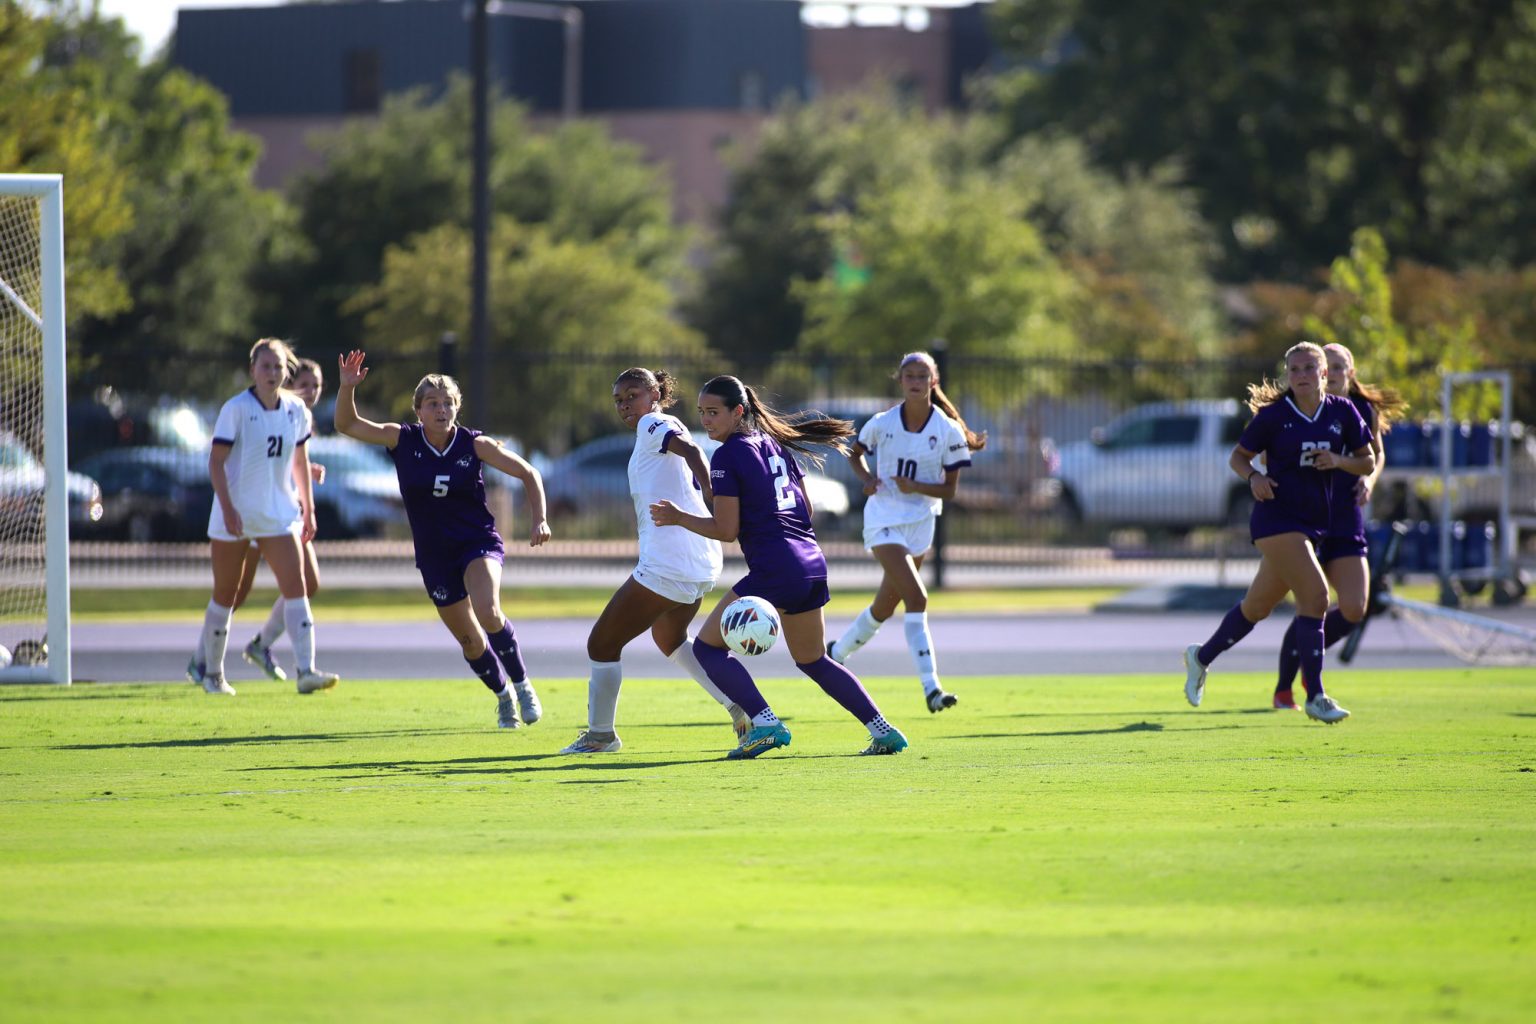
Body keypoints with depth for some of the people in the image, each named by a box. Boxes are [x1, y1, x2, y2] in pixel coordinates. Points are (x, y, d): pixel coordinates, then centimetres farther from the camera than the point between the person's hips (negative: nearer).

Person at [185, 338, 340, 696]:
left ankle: (306, 671, -18)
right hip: (234, 514, -4)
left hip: (278, 514, 4)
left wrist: (308, 509, 16)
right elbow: (216, 461, -13)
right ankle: (207, 667, 26)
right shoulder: (236, 409, -11)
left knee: (295, 586, -12)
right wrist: (228, 508, -22)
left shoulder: (296, 411, 3)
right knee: (225, 594, 7)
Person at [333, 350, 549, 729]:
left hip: (479, 544, -3)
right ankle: (503, 695, 32)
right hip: (434, 553, 3)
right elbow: (346, 425, -4)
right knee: (469, 641, 6)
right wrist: (347, 388, -21)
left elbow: (528, 474, 0)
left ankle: (521, 683, -8)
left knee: (486, 611, -29)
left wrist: (539, 520, -11)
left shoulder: (475, 445, -8)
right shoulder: (402, 440, -5)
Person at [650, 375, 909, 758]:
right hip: (813, 561, 9)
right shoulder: (775, 444, 16)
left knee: (707, 646, 1)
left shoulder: (726, 456, -9)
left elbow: (726, 530, -10)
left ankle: (765, 723, -13)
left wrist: (678, 518, -1)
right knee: (813, 661, 23)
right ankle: (884, 731, 16)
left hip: (774, 569, -9)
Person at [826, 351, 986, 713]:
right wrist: (866, 477, -8)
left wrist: (916, 487, -21)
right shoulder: (882, 424, -7)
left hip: (921, 524, 4)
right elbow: (855, 452, 12)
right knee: (916, 598, -20)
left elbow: (950, 489, -3)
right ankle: (930, 687, -23)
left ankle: (837, 652, 41)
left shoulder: (948, 431, -6)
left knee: (885, 607, 15)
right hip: (884, 520, -4)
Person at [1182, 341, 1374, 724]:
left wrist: (1338, 461, -11)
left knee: (1257, 606, 16)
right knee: (1315, 595, -19)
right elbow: (1238, 456, 4)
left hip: (1314, 524, 6)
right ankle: (1315, 697, -13)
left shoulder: (1342, 412, 3)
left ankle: (1201, 656, 40)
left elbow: (1367, 461, 9)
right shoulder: (1273, 416, -7)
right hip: (1277, 517, -6)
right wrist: (1253, 477, -17)